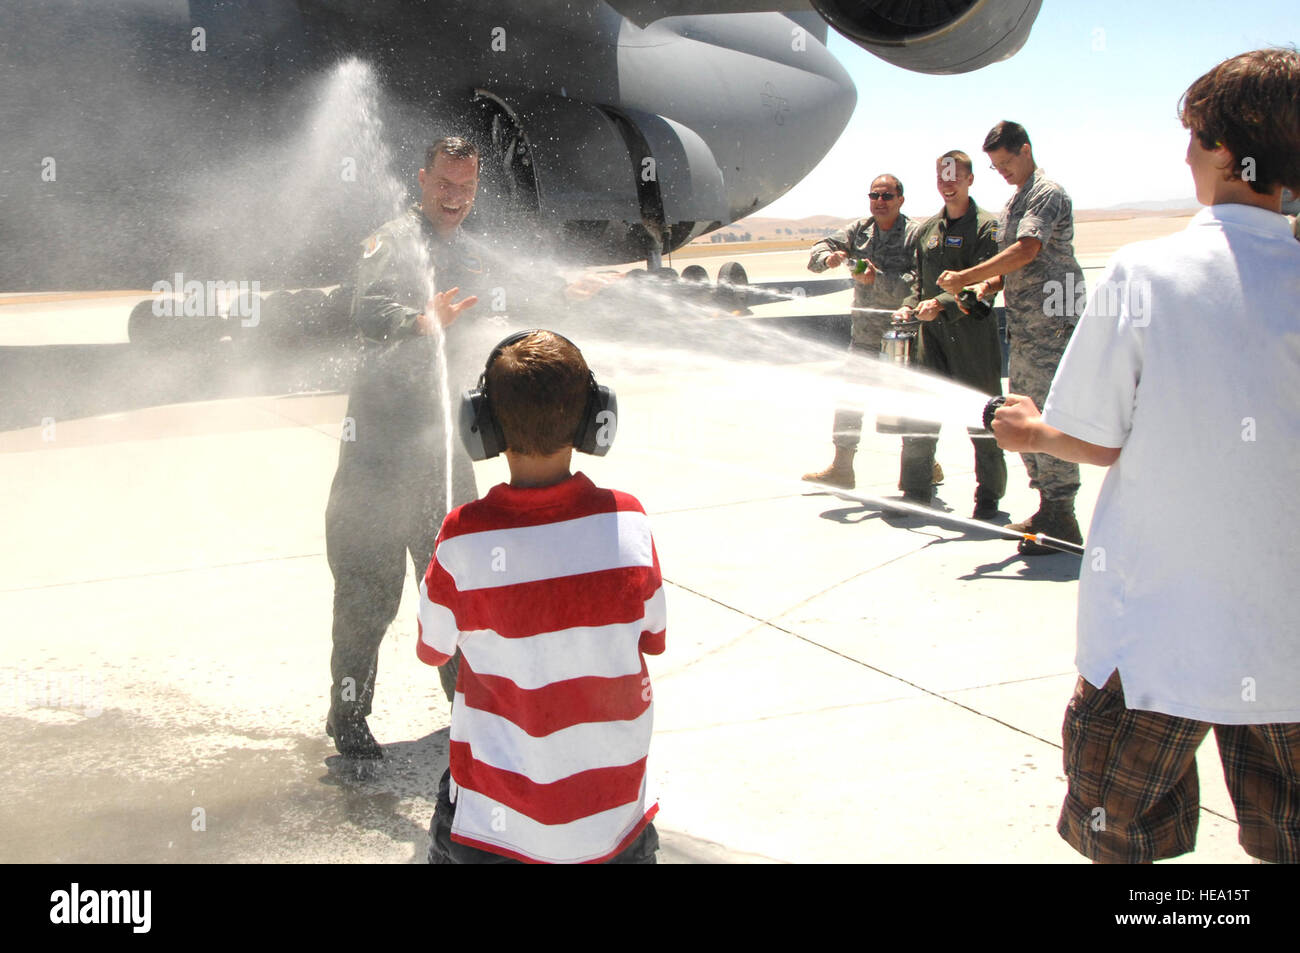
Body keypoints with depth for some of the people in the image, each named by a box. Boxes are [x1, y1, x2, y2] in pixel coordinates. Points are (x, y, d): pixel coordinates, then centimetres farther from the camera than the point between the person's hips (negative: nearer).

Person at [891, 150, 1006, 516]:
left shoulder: (985, 226, -3)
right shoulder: (927, 229, 16)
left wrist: (941, 303, -23)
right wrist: (910, 306, 4)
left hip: (972, 332, -5)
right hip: (931, 333, 5)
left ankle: (989, 495, 13)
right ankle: (915, 492, 11)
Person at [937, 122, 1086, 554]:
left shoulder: (1047, 194, -8)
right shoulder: (1013, 202, 21)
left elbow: (1025, 251, -21)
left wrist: (965, 277, -17)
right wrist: (992, 283, 4)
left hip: (1051, 323, -10)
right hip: (1025, 327, 10)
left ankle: (1062, 522, -7)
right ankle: (1047, 511, 18)